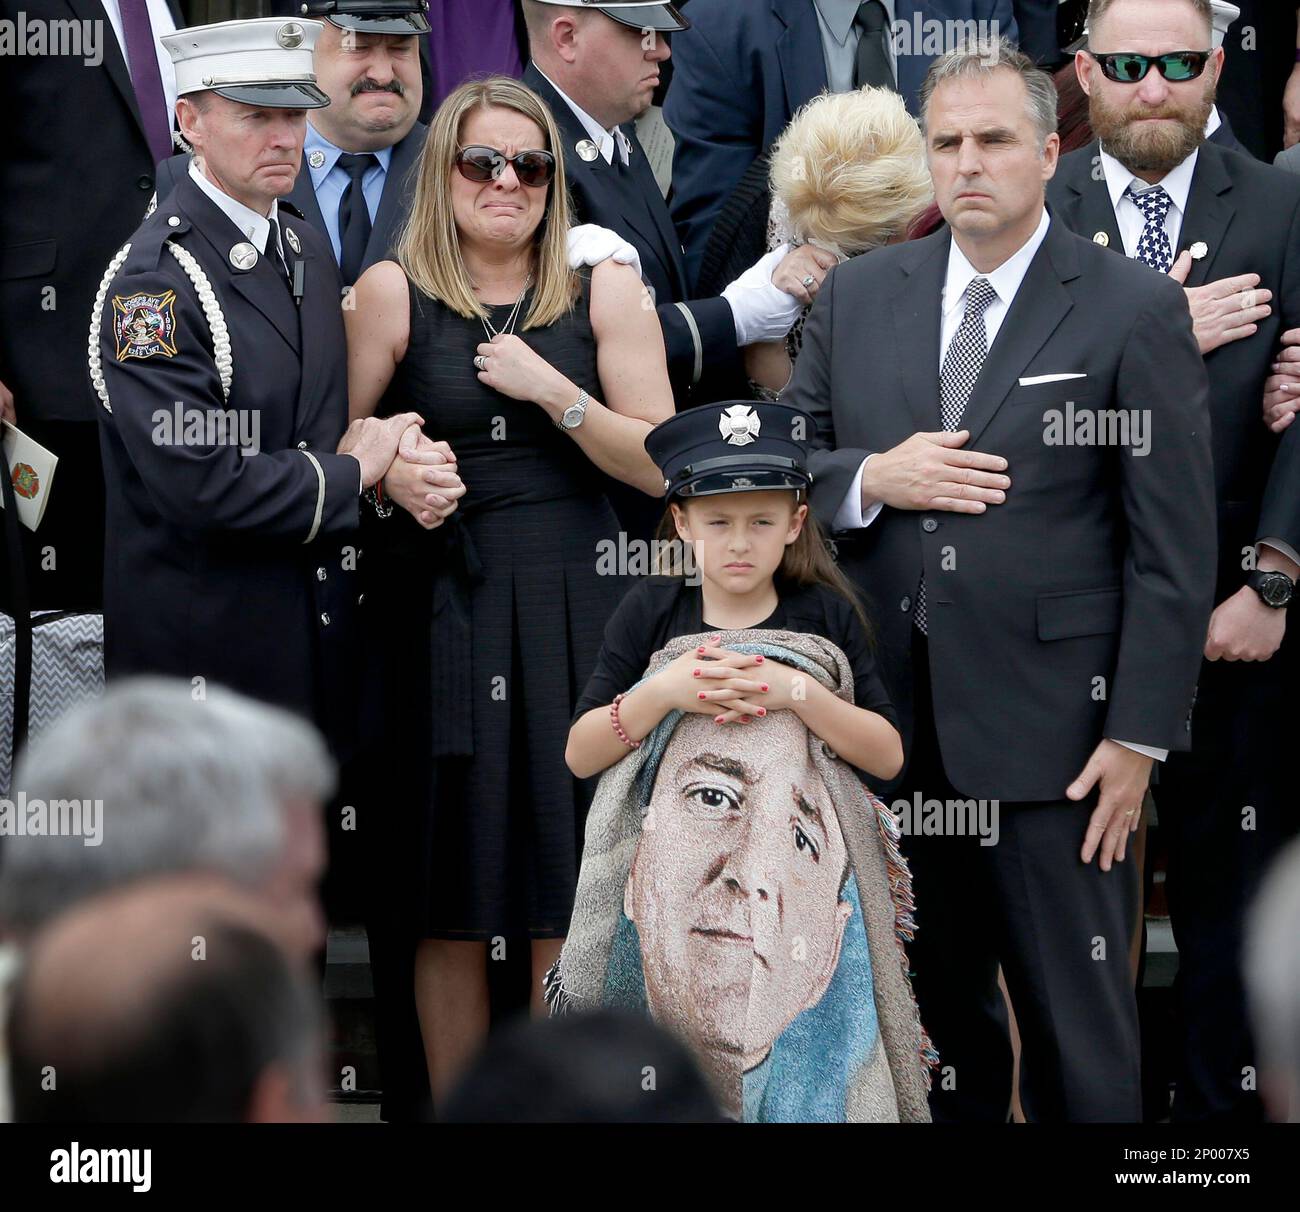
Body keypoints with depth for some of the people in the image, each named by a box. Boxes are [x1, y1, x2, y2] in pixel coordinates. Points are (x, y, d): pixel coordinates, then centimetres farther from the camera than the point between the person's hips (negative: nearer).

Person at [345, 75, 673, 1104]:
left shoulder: (604, 291, 4)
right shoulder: (392, 293, 2)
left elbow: (658, 467, 0)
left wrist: (551, 390, -11)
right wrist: (390, 479, -12)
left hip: (572, 612, 1)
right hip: (442, 606, 0)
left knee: (572, 901, 1)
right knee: (452, 901, 3)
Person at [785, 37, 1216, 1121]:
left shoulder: (1136, 311, -3)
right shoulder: (858, 296, 10)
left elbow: (1174, 547, -5)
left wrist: (1139, 734, -10)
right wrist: (872, 479, -9)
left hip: (1049, 730, -4)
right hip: (890, 720, 4)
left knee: (1077, 1029, 1)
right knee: (932, 1003, 11)